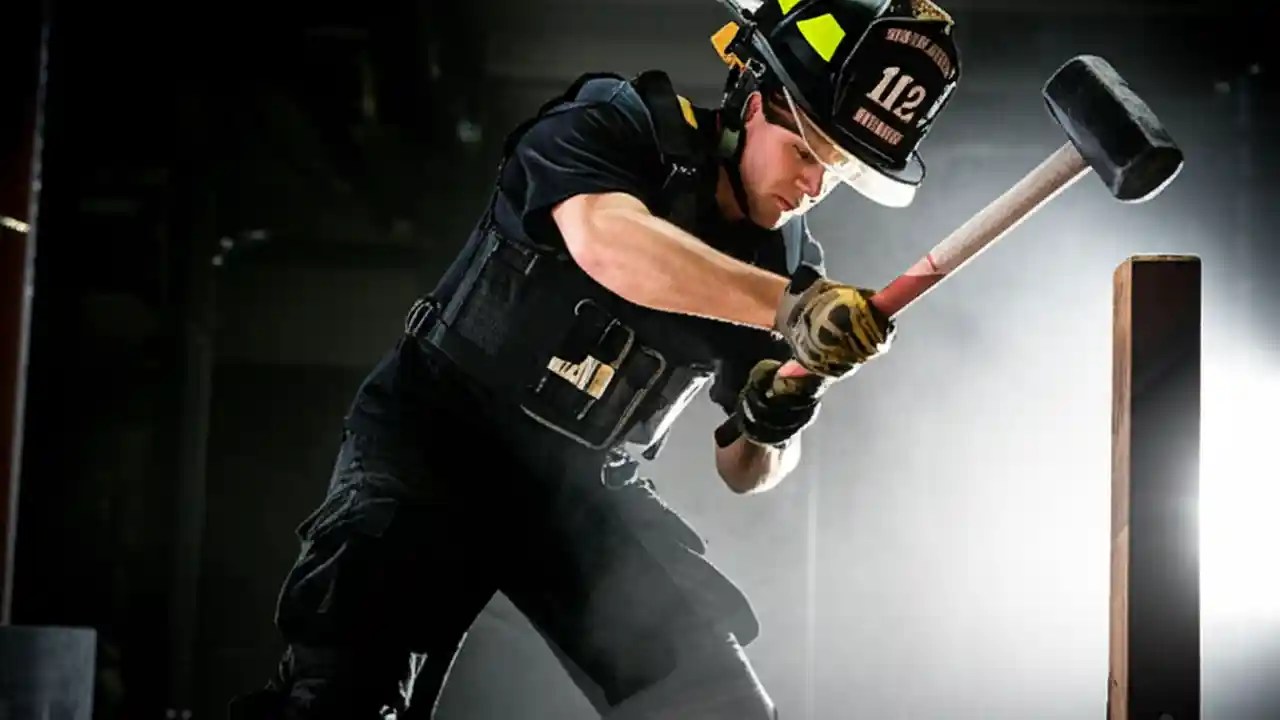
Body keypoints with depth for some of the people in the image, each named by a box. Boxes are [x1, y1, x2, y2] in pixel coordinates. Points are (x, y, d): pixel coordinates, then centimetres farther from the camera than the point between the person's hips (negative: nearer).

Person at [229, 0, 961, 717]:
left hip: (590, 487, 5)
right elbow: (607, 243, -39)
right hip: (438, 437, -4)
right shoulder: (615, 124, -14)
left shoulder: (788, 265, -1)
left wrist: (770, 431, -19)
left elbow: (744, 474, 5)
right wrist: (790, 306, -50)